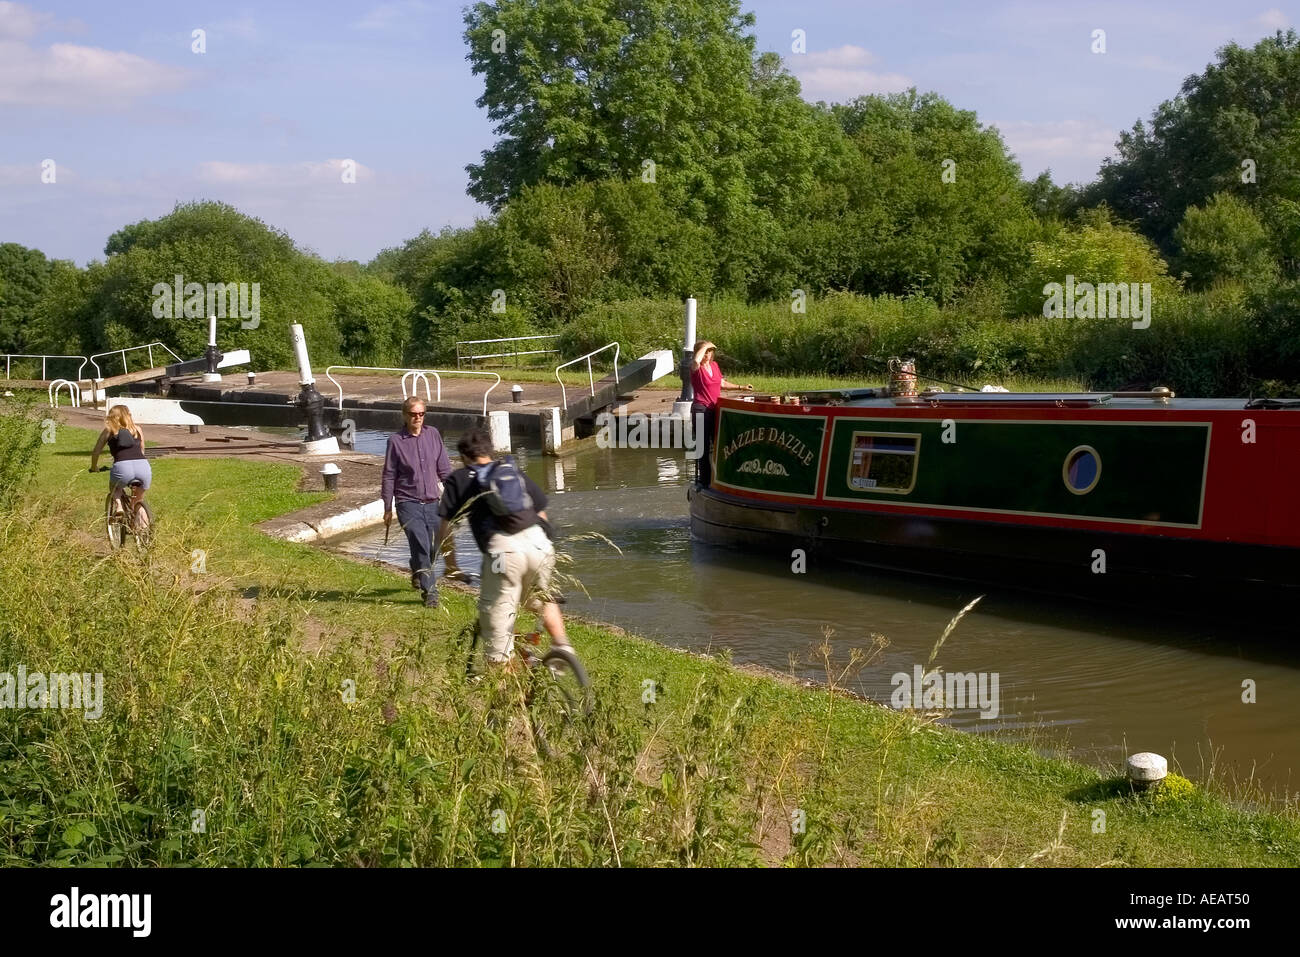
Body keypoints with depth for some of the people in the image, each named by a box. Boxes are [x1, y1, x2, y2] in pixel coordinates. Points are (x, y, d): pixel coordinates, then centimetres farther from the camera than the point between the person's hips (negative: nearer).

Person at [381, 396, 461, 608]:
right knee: (421, 546, -14)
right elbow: (388, 476, 1)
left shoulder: (433, 434, 5)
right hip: (408, 503, -4)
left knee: (431, 549, 12)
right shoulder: (396, 440, -3)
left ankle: (417, 574, 42)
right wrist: (387, 508, 1)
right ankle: (430, 591, -10)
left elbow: (444, 469, 11)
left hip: (432, 503, 4)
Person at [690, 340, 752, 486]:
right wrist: (705, 346, -20)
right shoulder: (696, 368, -10)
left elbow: (722, 383, 26)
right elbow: (696, 361, -35)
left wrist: (741, 387, 24)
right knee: (703, 446, -4)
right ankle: (704, 480, 1)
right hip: (701, 409, -7)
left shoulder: (714, 365, 12)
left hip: (715, 409, 7)